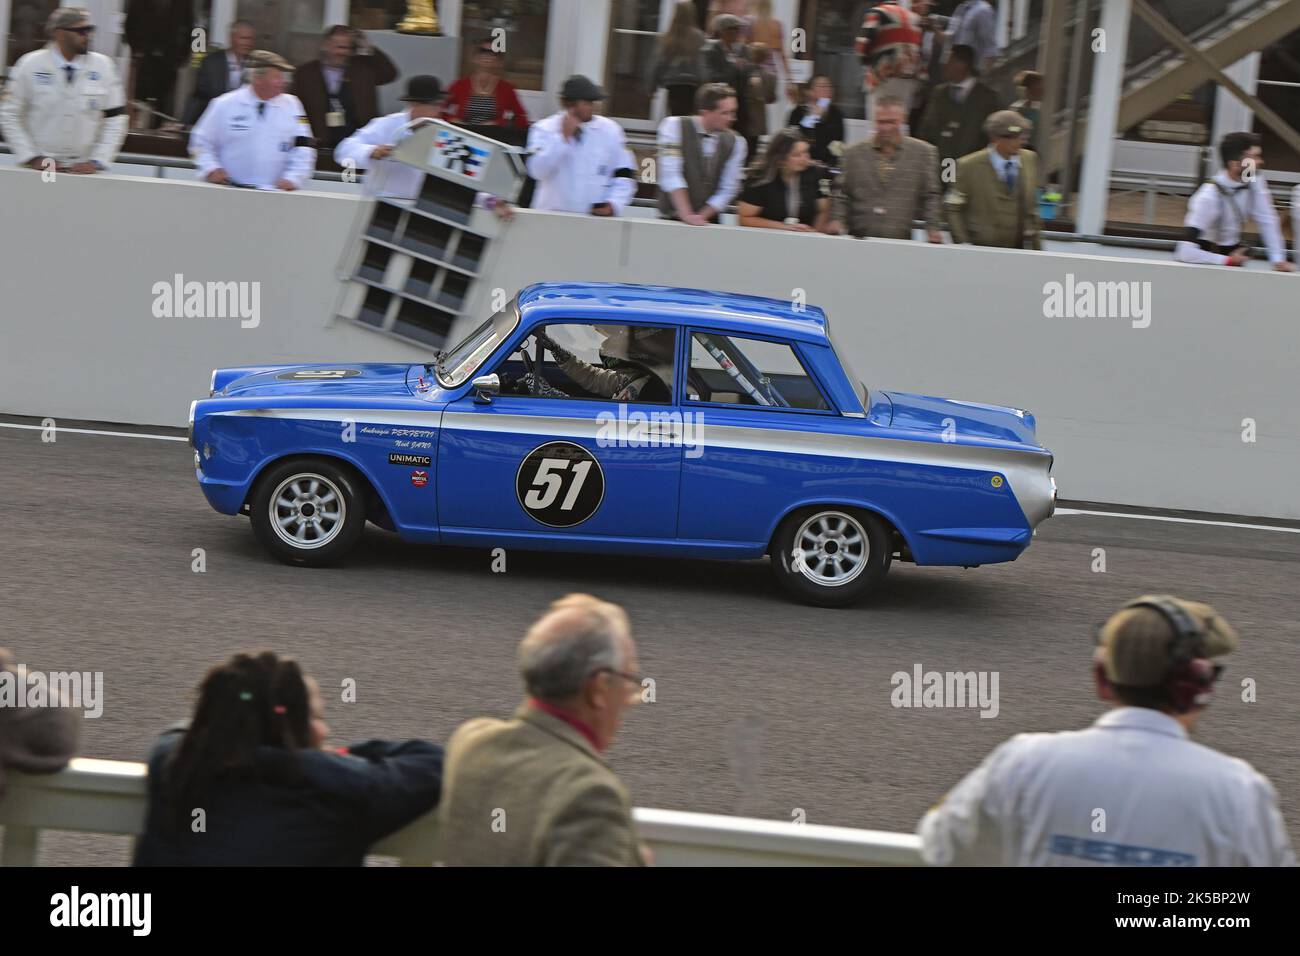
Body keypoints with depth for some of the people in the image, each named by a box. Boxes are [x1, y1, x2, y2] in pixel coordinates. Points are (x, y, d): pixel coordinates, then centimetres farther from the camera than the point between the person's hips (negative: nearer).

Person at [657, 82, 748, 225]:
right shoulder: (674, 126, -5)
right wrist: (687, 216, -21)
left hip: (709, 224, 3)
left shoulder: (735, 143, 4)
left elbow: (727, 190, 4)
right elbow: (670, 175, -14)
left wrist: (698, 218, -8)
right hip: (671, 222, -3)